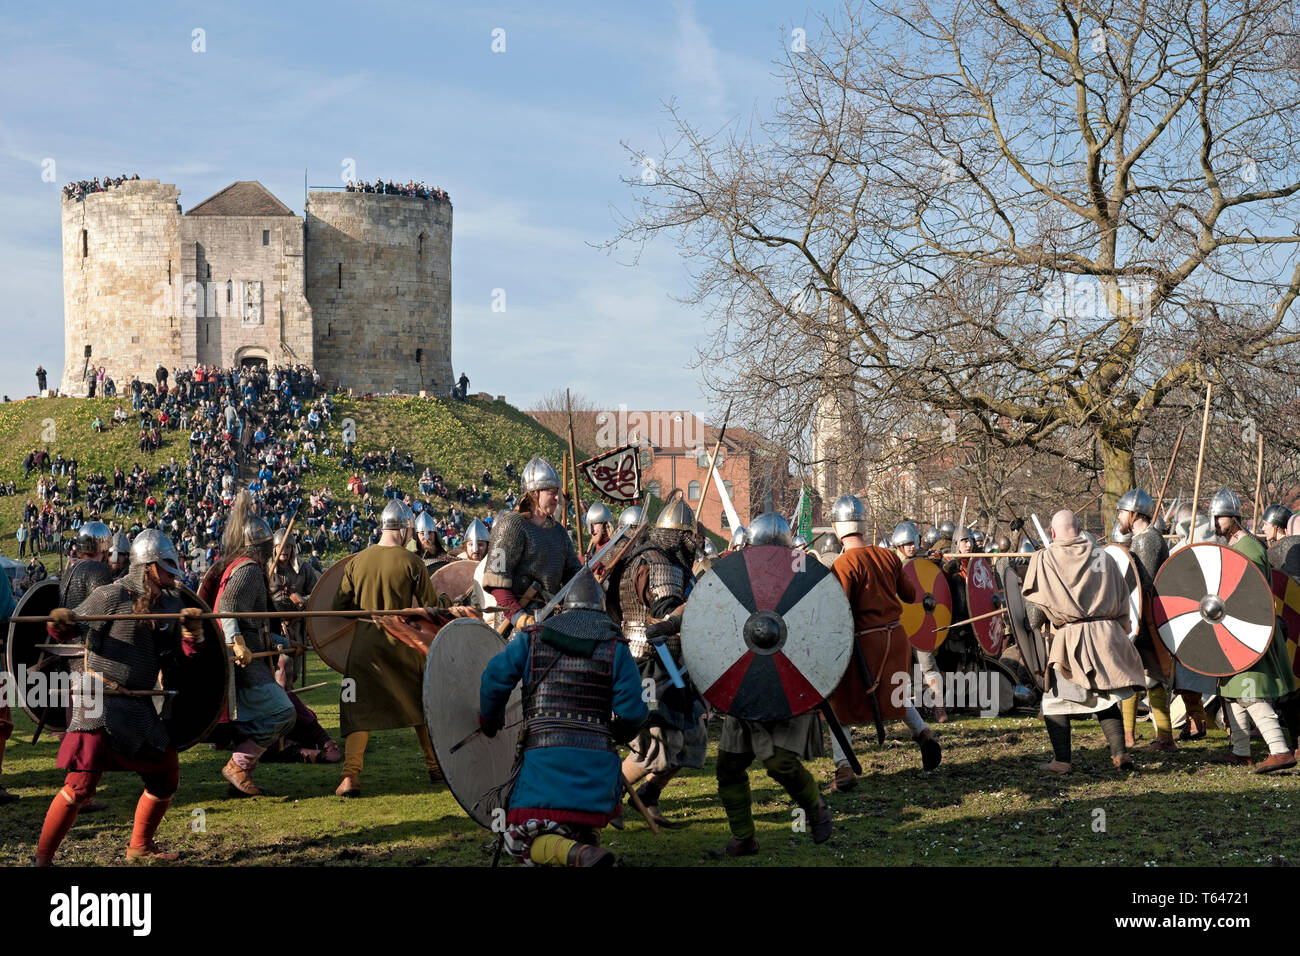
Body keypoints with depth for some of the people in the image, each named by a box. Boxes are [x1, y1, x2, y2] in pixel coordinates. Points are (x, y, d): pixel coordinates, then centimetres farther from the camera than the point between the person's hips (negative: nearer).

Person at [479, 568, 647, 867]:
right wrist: (616, 734, 21)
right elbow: (632, 711, -1)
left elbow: (494, 679, 4)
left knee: (523, 840, -2)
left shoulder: (532, 638, 8)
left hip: (542, 753, -2)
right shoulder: (615, 648, 6)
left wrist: (489, 721, 22)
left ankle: (581, 854, -28)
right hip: (597, 758, 2)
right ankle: (586, 841, 2)